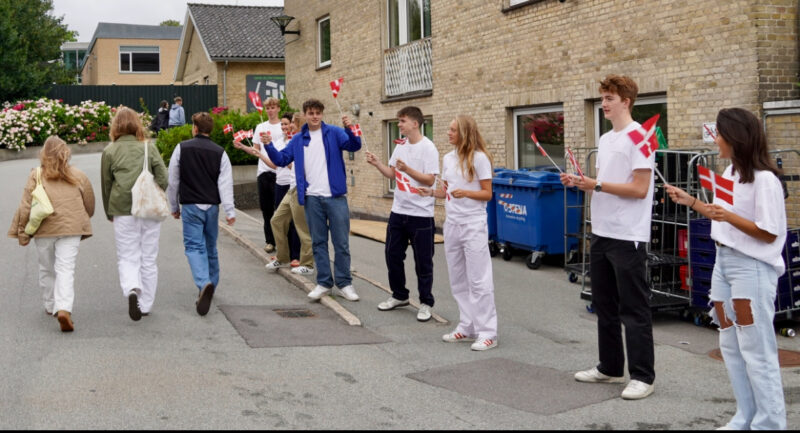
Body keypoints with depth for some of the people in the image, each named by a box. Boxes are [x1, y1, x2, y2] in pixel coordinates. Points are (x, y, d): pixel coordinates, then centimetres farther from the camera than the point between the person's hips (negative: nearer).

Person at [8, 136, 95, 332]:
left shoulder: (36, 175, -1)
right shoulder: (78, 176, 5)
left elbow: (26, 206, -3)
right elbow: (90, 204, 13)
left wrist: (22, 232, 3)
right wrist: (83, 221, 32)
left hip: (44, 229, 0)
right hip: (71, 228, 0)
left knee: (47, 270, 18)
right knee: (66, 270, -4)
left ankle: (51, 306, 31)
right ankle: (64, 308, -21)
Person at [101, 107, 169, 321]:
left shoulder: (109, 151, 2)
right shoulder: (149, 147, 2)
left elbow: (106, 184, 9)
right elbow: (163, 178, -1)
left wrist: (109, 213, 19)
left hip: (123, 210, -1)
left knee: (127, 257, 6)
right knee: (149, 258, 10)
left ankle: (132, 290, -22)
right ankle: (146, 304, 16)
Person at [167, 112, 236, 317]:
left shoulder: (182, 148, -1)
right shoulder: (220, 152, 2)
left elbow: (173, 181, 3)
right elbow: (226, 183, -6)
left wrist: (174, 207, 13)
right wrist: (230, 210, -8)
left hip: (191, 206, -3)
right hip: (212, 206, 3)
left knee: (194, 246, -5)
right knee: (211, 247, 17)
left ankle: (204, 284, -28)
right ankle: (211, 284, 28)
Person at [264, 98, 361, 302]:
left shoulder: (334, 133, 0)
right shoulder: (298, 140, 10)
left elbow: (354, 146, -14)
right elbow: (281, 159, 7)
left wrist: (349, 129, -34)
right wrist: (268, 145, -10)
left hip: (335, 196, -3)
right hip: (312, 198, 3)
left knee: (341, 243, 2)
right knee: (318, 243, 9)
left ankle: (344, 283, 12)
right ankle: (323, 283, 19)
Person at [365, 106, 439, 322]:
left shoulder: (428, 148, -12)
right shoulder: (401, 146, 9)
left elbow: (429, 180, -17)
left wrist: (407, 169, -25)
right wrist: (376, 163, 1)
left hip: (421, 214, -7)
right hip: (398, 210, 7)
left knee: (423, 261, 2)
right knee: (393, 255, 14)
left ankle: (426, 303, 15)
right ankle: (399, 296, 30)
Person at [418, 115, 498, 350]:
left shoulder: (479, 158, -10)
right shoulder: (447, 158, 9)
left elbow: (487, 194, -9)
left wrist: (465, 193, -24)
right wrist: (432, 192, -1)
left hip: (474, 225, -7)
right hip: (451, 224, 7)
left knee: (478, 279, -6)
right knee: (457, 280, 11)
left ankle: (487, 332, 0)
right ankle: (467, 327, 21)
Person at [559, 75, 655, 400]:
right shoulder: (605, 139, 14)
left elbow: (639, 189, -18)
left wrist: (596, 185, -19)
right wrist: (579, 183, 1)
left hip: (628, 237, -9)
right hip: (601, 232, 9)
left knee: (634, 309, -2)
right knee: (604, 304, 16)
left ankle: (643, 376, 8)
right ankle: (610, 368, 28)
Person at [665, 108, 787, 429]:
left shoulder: (764, 179, -16)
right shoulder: (731, 172, 11)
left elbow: (769, 233, -18)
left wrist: (730, 217, -28)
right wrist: (690, 201, 14)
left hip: (752, 268, -9)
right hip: (723, 262, 9)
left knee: (755, 350, -3)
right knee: (731, 347, 14)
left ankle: (769, 423, 7)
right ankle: (746, 418, 24)